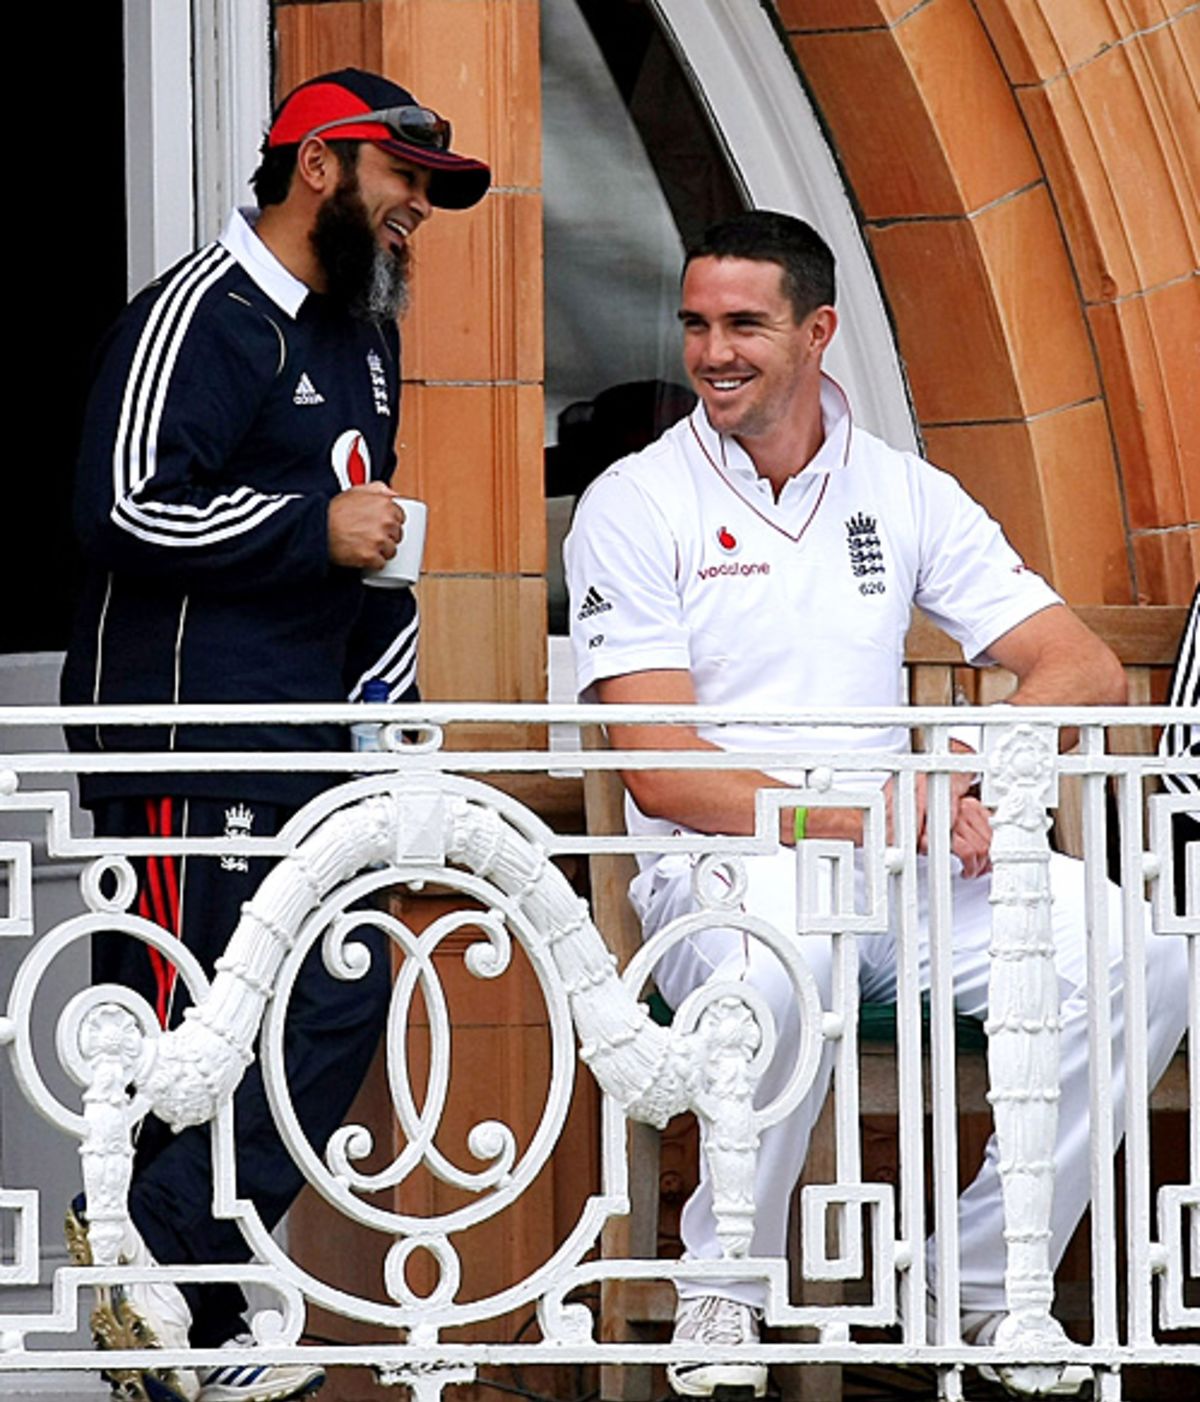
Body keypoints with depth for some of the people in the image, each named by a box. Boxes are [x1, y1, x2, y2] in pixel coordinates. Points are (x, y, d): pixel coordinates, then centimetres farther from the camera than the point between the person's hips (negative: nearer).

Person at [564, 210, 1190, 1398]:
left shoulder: (904, 495, 11)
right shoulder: (633, 506, 0)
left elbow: (1085, 669, 6)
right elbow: (663, 775, -9)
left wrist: (950, 768, -15)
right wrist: (871, 817, -20)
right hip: (722, 873, -4)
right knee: (786, 950, -40)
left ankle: (985, 1277, -4)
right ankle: (724, 1291, -16)